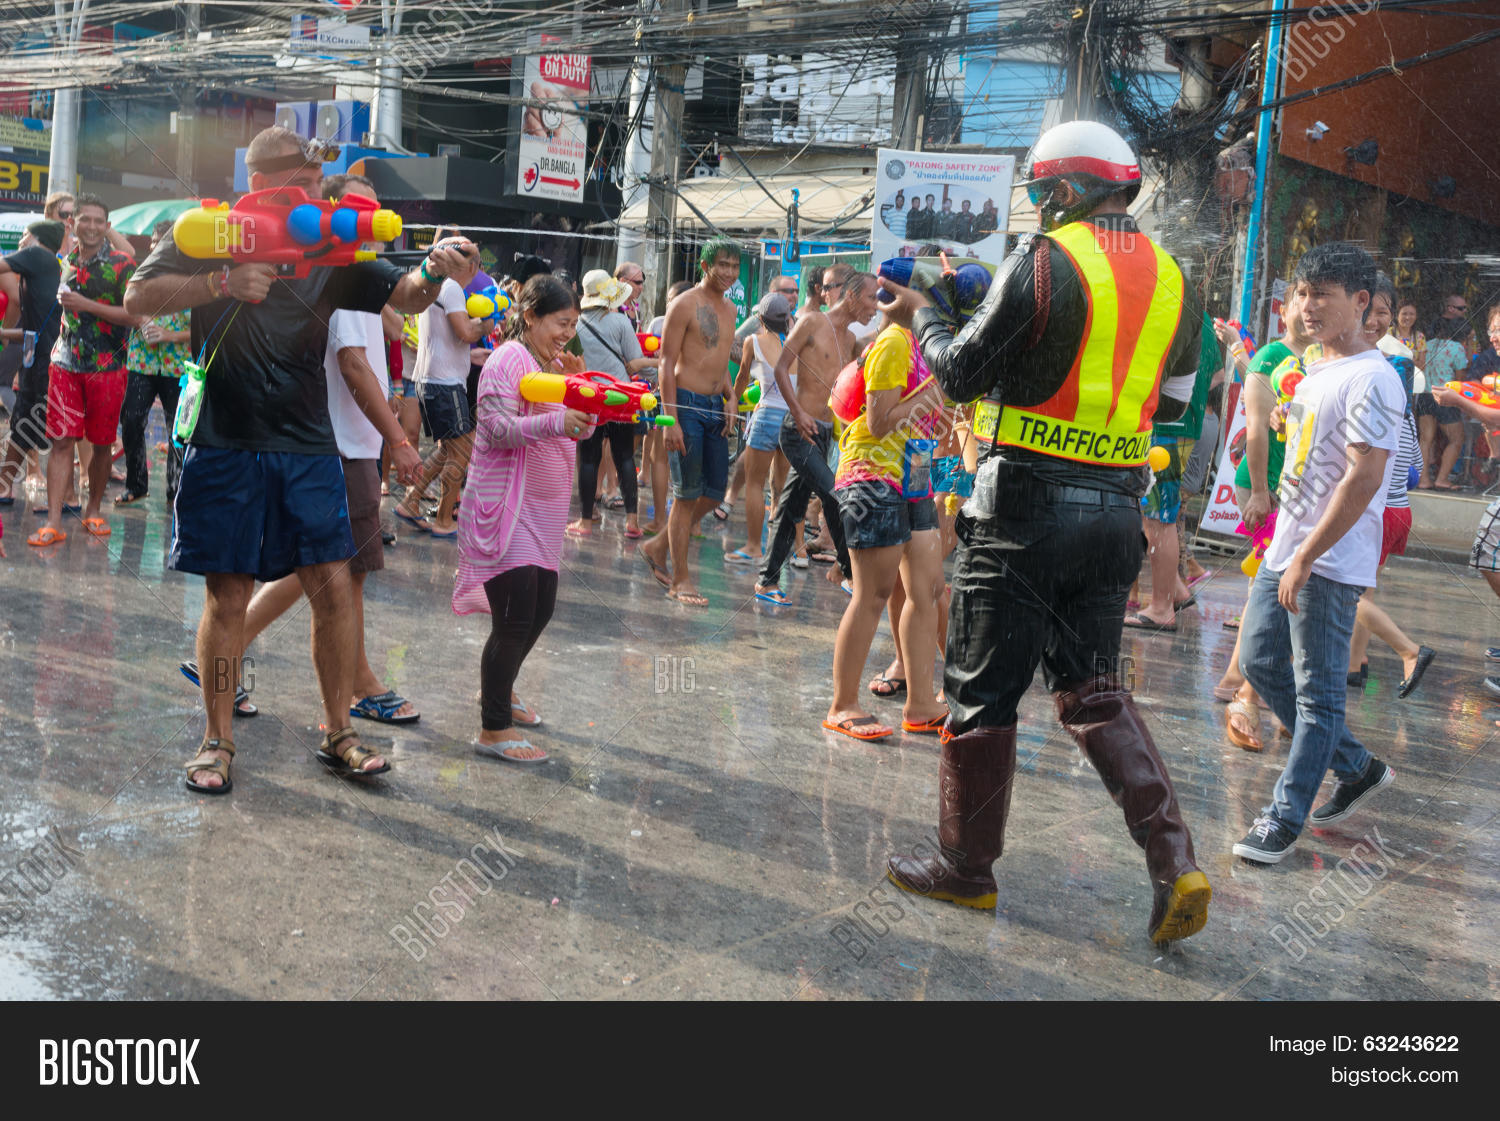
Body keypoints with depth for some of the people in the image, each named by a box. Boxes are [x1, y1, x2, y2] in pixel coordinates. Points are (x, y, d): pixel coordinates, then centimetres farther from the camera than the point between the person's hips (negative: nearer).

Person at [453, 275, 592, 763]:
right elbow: (497, 427, -23)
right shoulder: (509, 360, -12)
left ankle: (498, 689, 39)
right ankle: (493, 730, 0)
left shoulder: (551, 365, 15)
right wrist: (555, 421, -37)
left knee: (540, 610, 17)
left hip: (541, 510, 9)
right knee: (515, 618, -9)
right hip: (505, 508, -9)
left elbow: (581, 431, 14)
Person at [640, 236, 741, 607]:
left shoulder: (729, 308, 15)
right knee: (688, 495, -4)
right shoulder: (685, 305, -9)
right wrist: (671, 420, -18)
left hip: (715, 407, 8)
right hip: (688, 404, -8)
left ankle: (658, 547, 27)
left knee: (715, 492, 9)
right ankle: (680, 579, 5)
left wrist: (730, 399, 8)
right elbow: (667, 363, -11)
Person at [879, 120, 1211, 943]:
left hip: (1029, 501, -6)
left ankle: (966, 867, 18)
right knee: (1093, 687, 15)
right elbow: (1170, 402, 17)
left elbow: (963, 373, -6)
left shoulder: (1045, 260, -10)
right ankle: (1174, 863, 3)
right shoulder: (1171, 277, 10)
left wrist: (921, 316, 12)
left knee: (982, 689, 7)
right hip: (1117, 507, 6)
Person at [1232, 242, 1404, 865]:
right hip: (1286, 550, 10)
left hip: (1331, 562, -10)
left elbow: (1364, 477, -22)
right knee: (1258, 662, 15)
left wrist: (1306, 558, -23)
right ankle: (1357, 768, 29)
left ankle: (1285, 820, 7)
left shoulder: (1370, 380, -15)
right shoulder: (1317, 371, 14)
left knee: (1317, 692, -1)